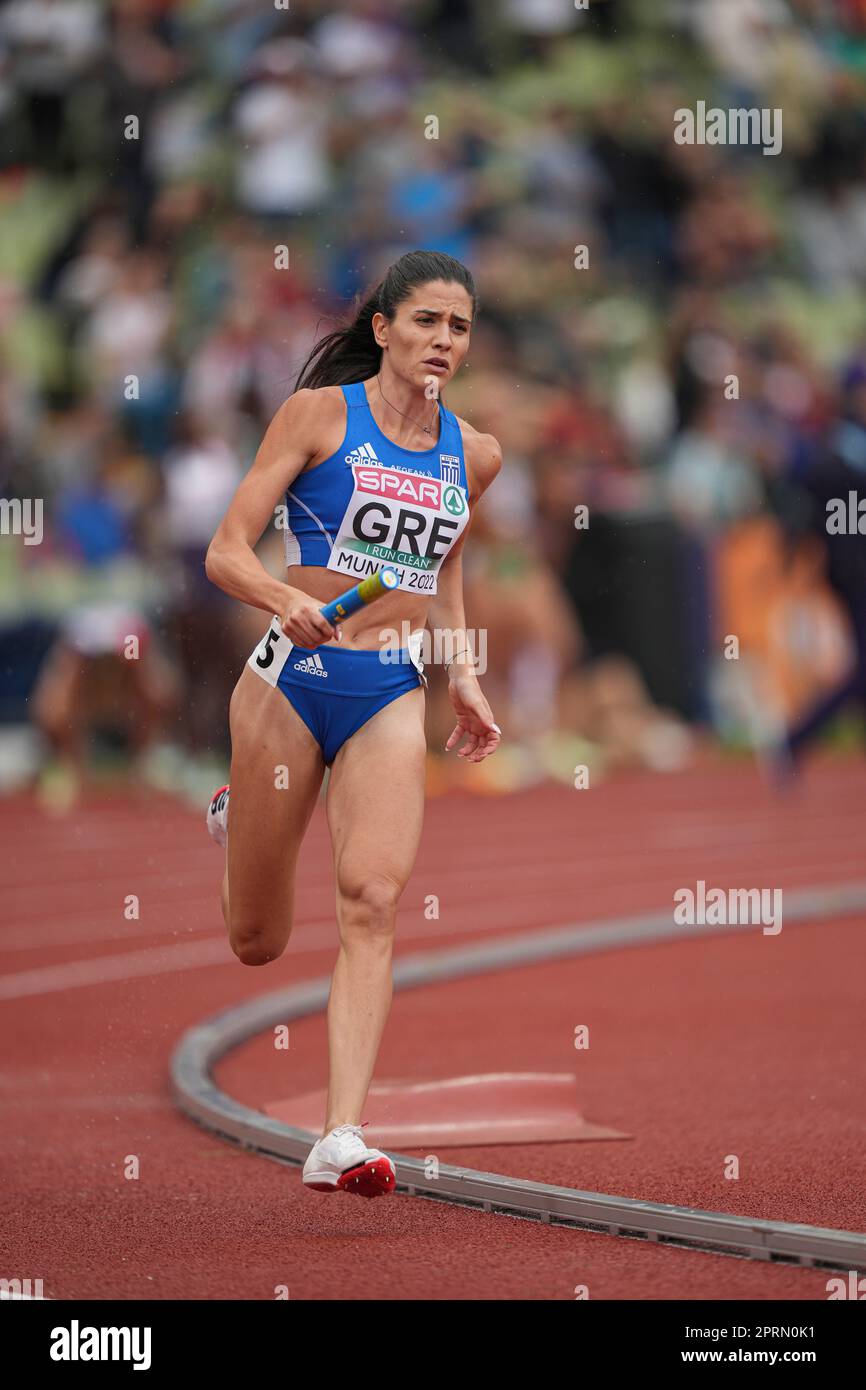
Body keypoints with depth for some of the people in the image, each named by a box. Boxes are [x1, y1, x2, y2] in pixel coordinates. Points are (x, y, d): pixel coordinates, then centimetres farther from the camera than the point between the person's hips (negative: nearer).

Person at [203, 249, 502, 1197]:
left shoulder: (473, 455, 9)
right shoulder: (319, 414, -4)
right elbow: (227, 552, -8)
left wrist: (463, 676, 19)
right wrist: (290, 602, -27)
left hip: (393, 698, 2)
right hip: (293, 680, -2)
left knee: (371, 902, -20)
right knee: (256, 944, 8)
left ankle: (341, 1138, -23)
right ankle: (239, 825, 45)